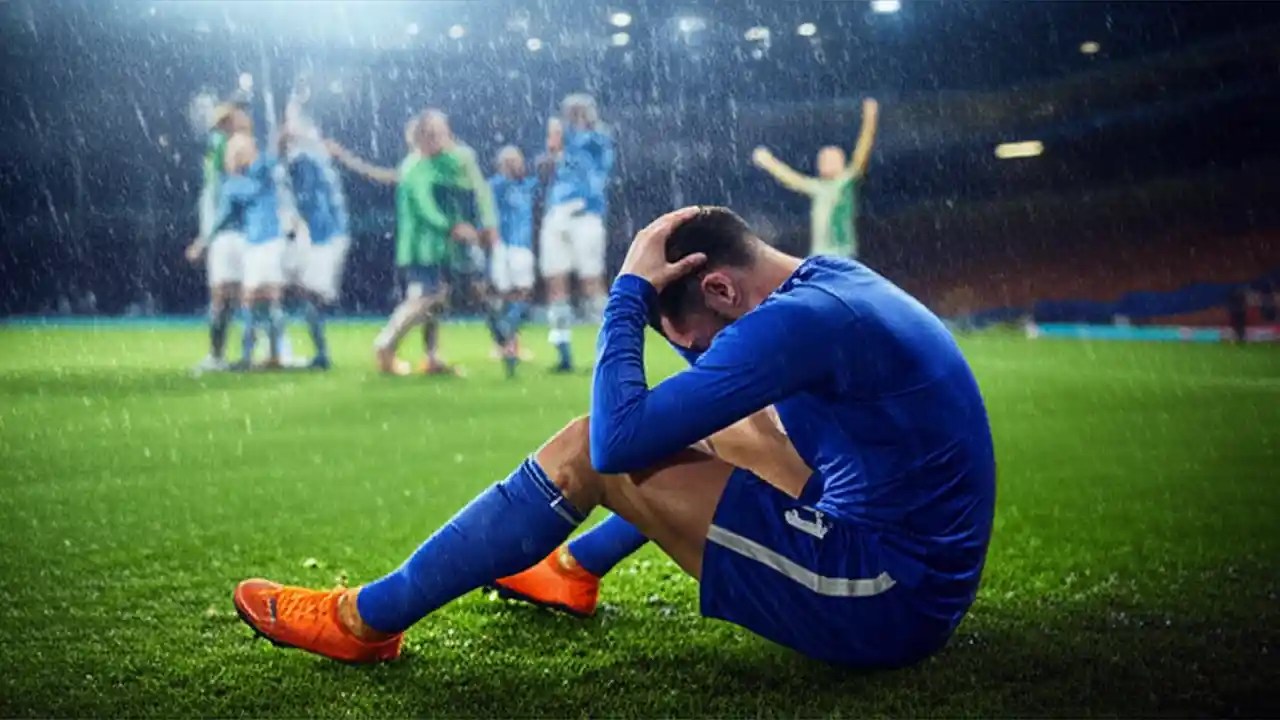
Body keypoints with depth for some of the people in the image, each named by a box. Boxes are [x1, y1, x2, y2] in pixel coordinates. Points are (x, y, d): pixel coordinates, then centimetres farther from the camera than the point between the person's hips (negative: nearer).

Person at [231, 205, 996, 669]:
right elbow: (708, 392, 25)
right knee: (701, 422, 22)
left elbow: (618, 438, -24)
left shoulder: (805, 318, -21)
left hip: (878, 604, -10)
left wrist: (629, 289, -12)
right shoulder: (835, 279, 9)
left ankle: (368, 620, 4)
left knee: (590, 451, -8)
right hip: (918, 578, 10)